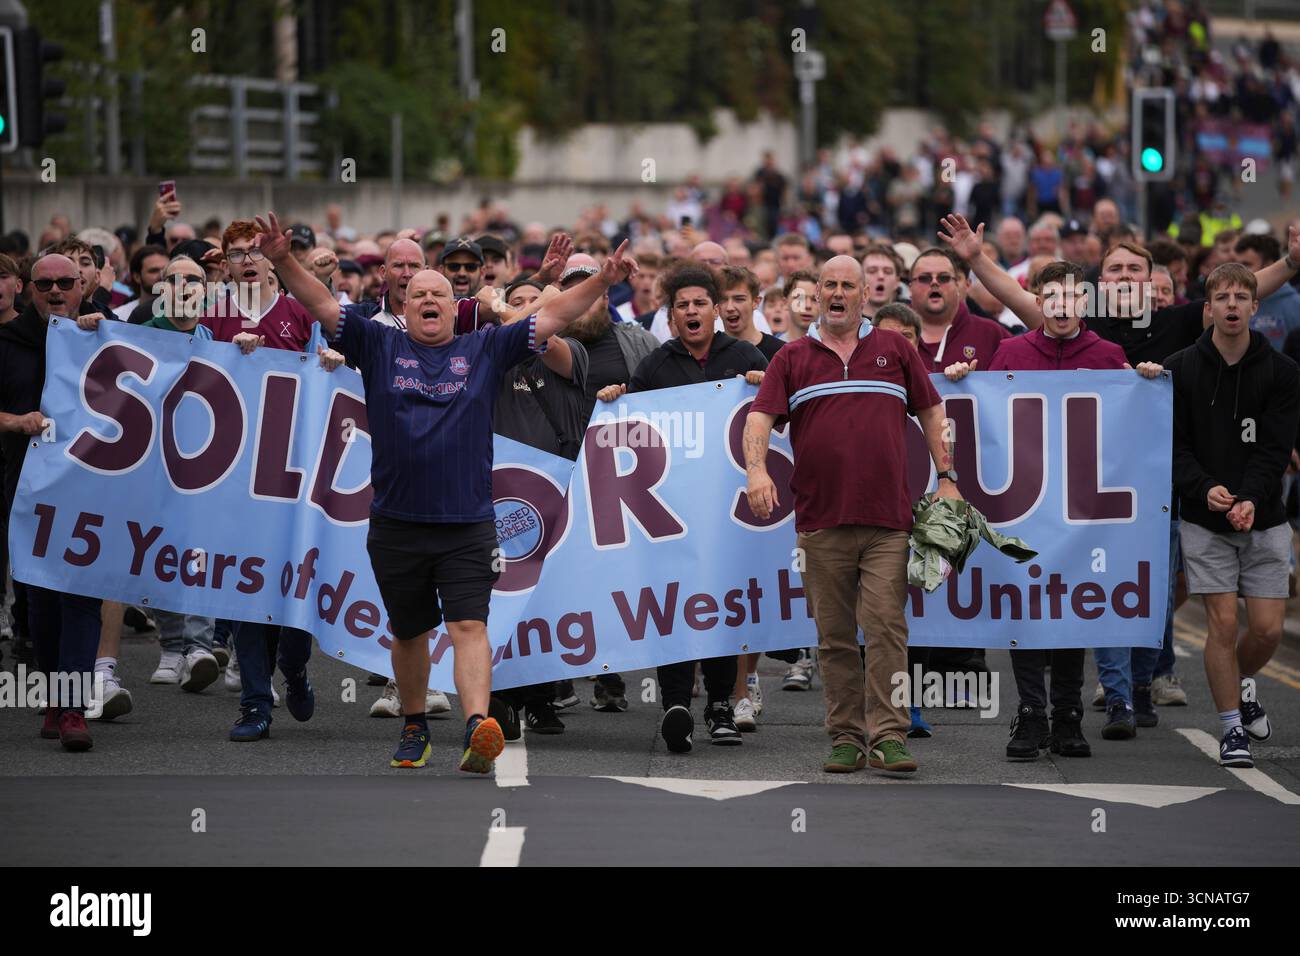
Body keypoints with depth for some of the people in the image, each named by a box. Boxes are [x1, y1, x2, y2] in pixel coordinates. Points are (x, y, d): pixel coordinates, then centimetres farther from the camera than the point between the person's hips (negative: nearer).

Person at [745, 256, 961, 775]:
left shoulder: (893, 349, 12)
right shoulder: (792, 358, 11)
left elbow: (930, 411, 15)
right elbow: (760, 417, 1)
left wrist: (947, 477, 8)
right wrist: (756, 467, -18)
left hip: (887, 520, -1)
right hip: (820, 521, 1)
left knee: (886, 626, -8)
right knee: (834, 635, 4)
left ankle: (889, 736, -9)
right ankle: (846, 736, 9)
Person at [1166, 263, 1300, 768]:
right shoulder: (1180, 370, -1)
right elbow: (1173, 446, -4)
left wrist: (1251, 499, -23)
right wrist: (1205, 489, -21)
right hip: (1205, 519, -1)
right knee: (1222, 621, -6)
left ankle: (1243, 682, 31)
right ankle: (1232, 728, 6)